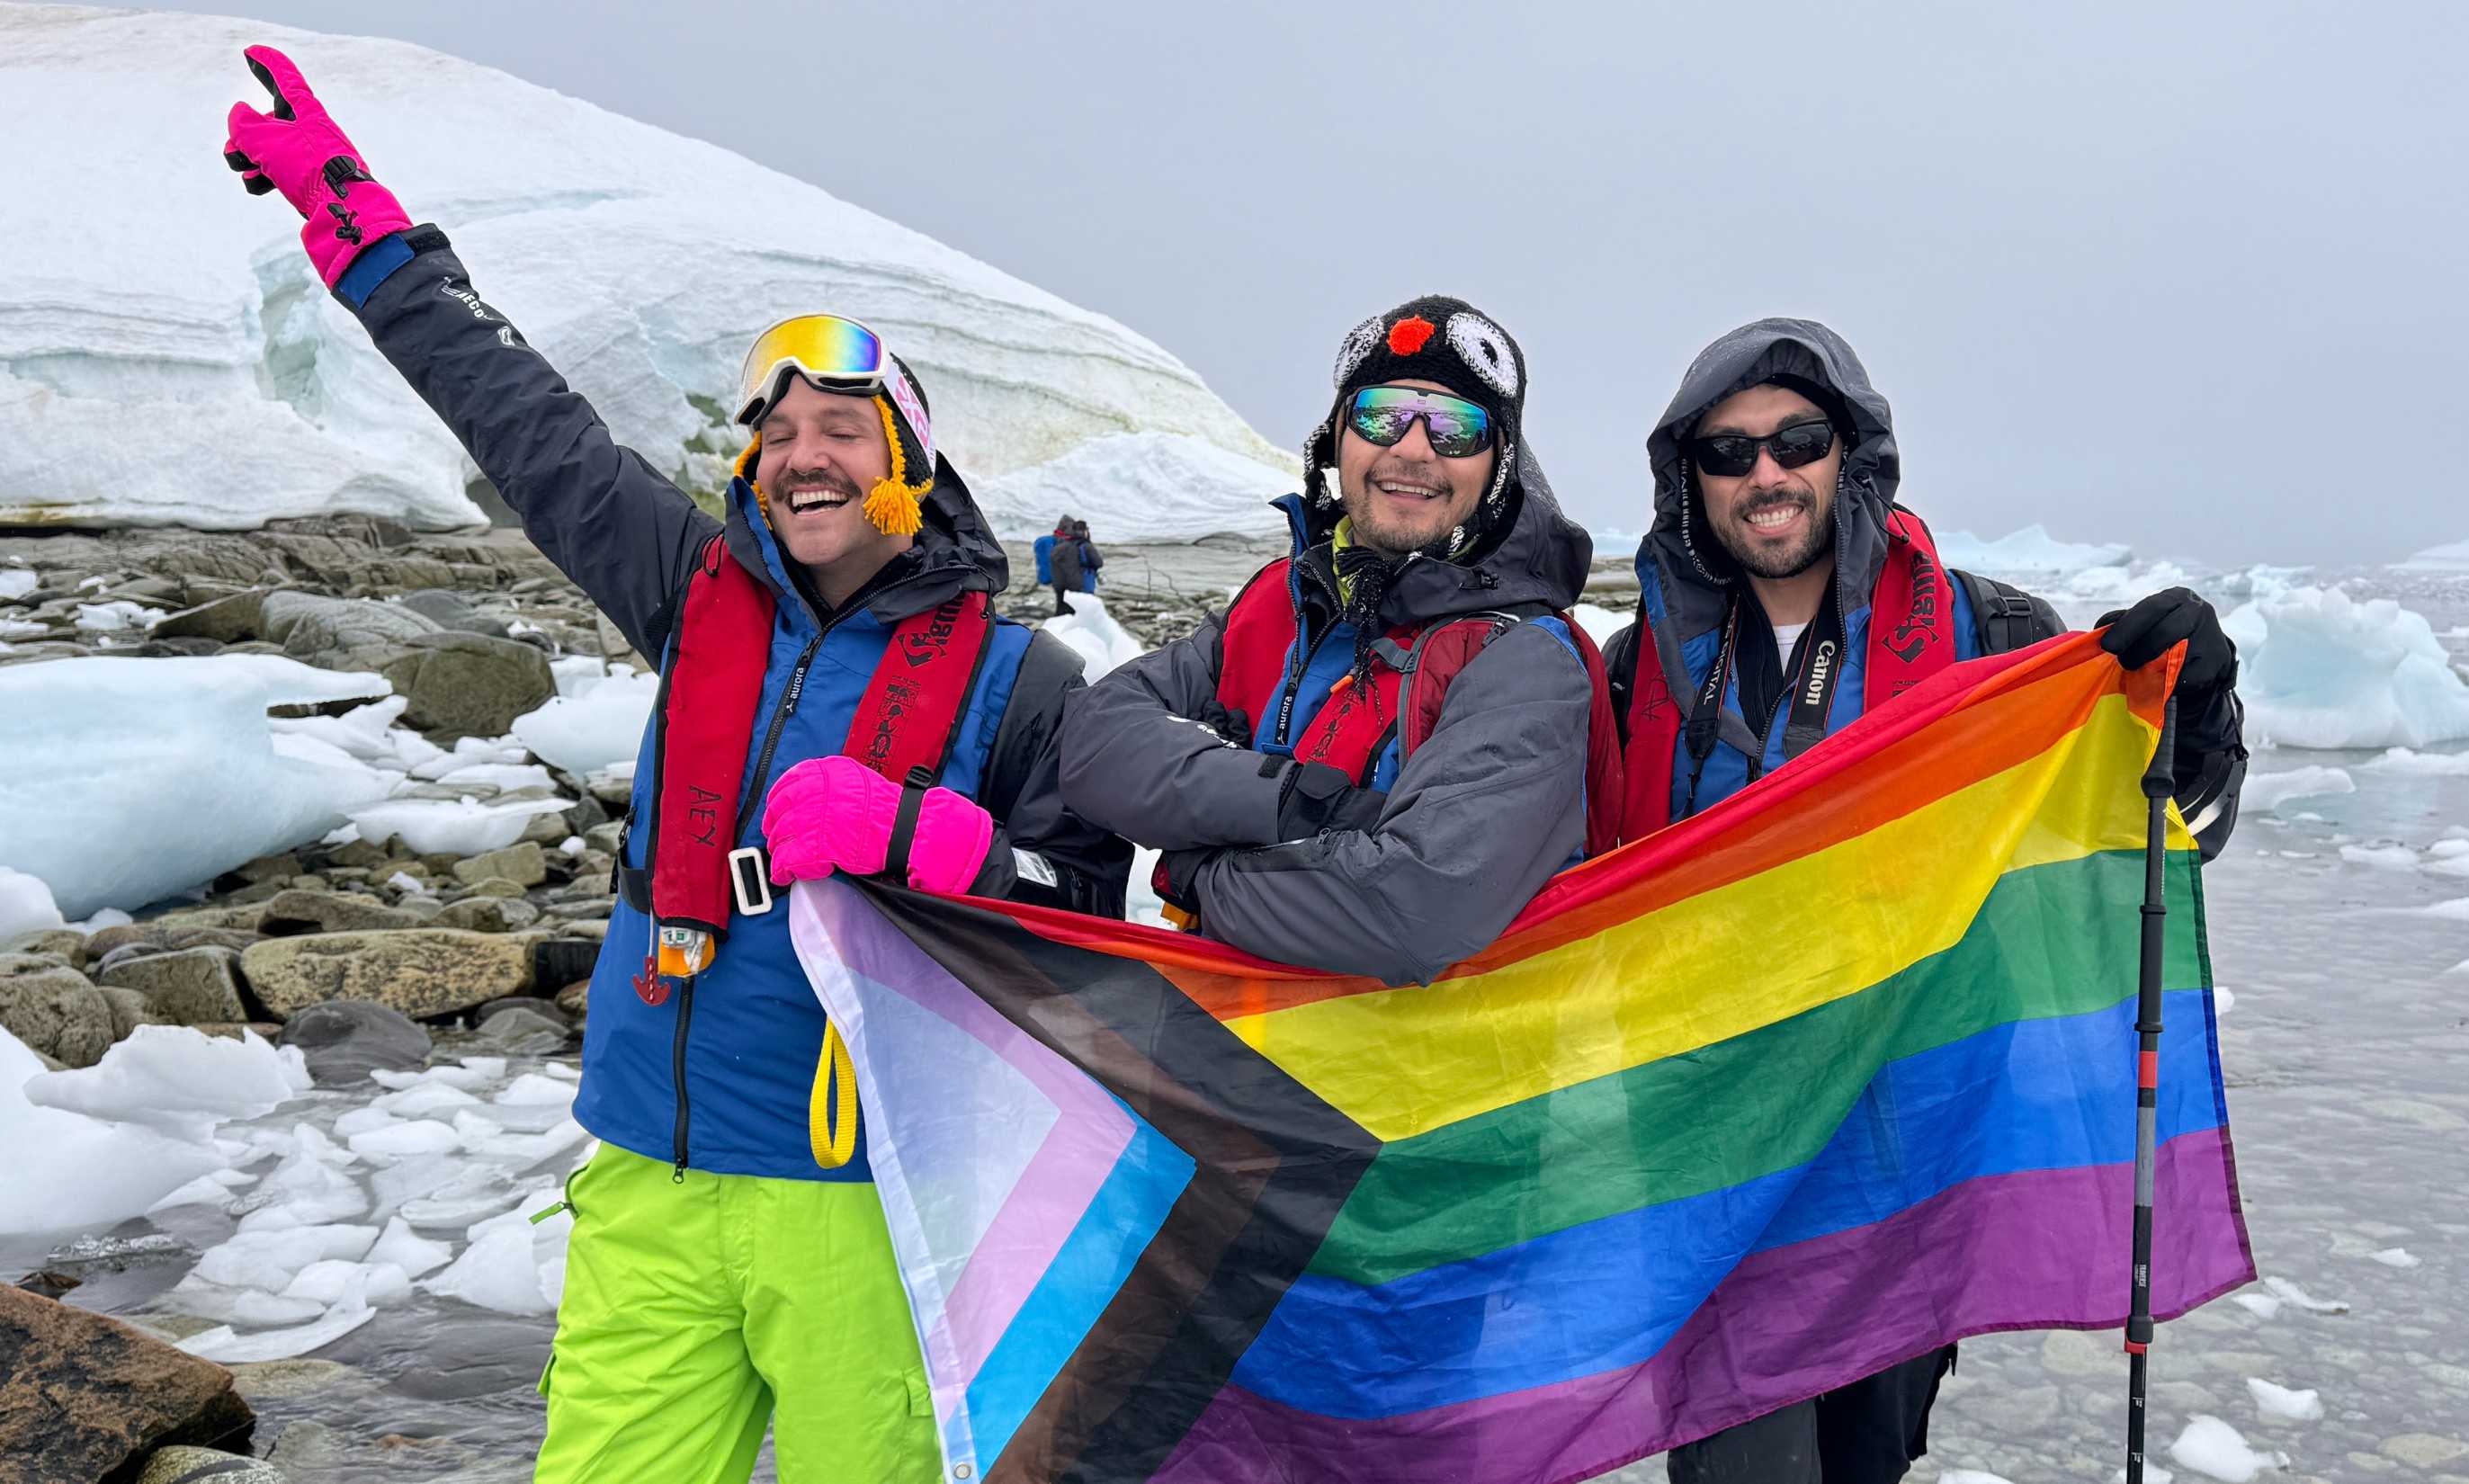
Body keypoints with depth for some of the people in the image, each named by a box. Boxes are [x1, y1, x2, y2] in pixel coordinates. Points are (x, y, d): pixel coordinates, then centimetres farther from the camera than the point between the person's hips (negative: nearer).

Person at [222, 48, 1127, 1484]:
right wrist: (357, 222, 19)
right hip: (651, 1188, 4)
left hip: (858, 1206, -3)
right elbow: (533, 428, 15)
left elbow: (1082, 917, -2)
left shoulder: (1020, 679, 0)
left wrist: (912, 837, -18)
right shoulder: (703, 599, 9)